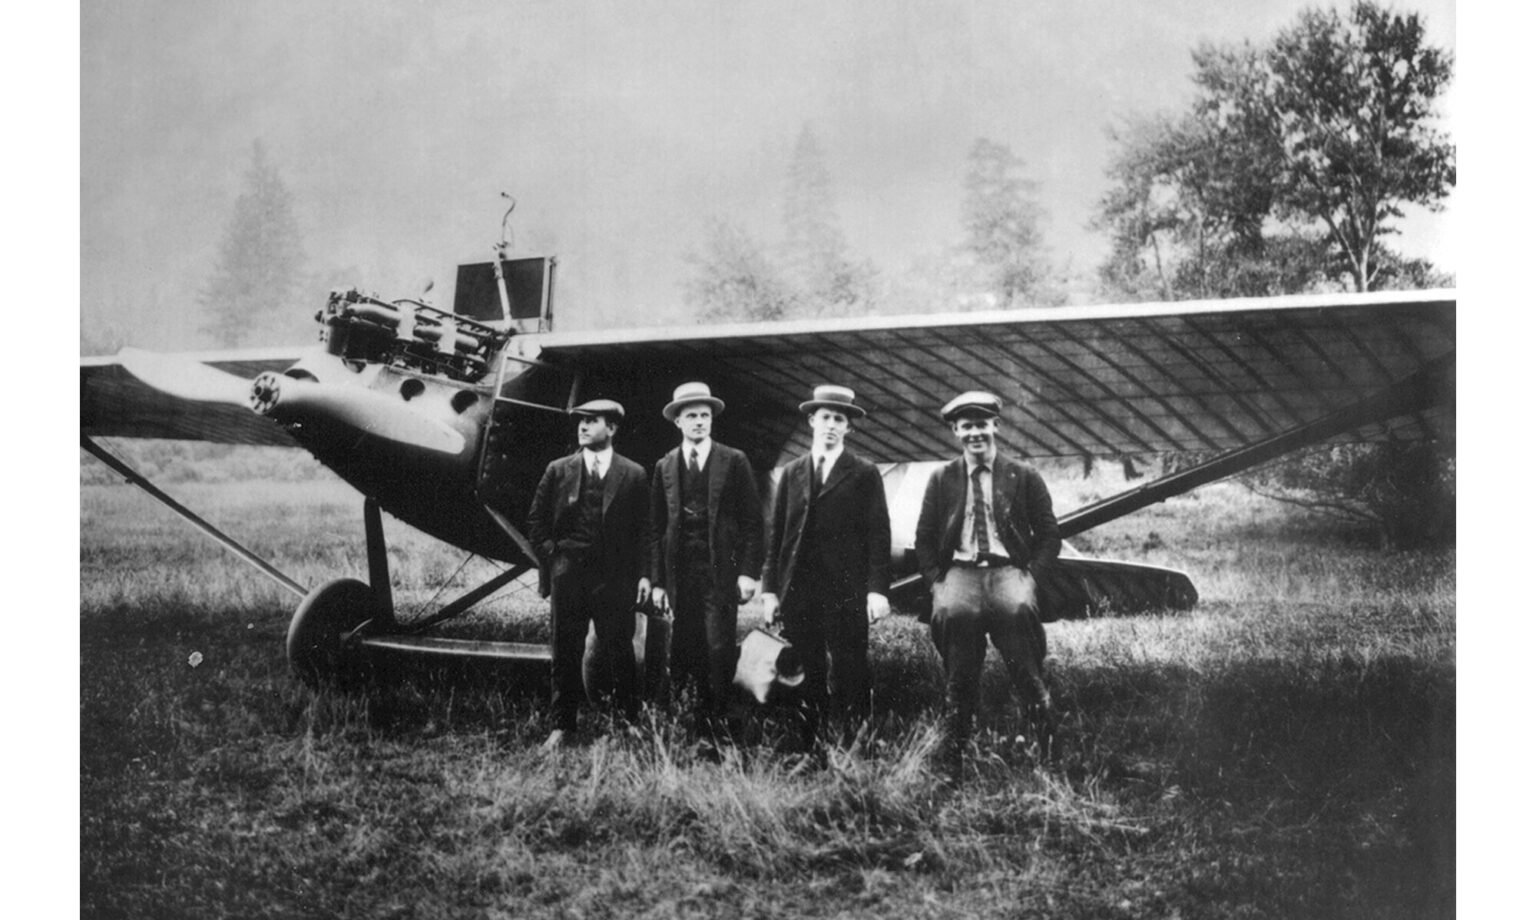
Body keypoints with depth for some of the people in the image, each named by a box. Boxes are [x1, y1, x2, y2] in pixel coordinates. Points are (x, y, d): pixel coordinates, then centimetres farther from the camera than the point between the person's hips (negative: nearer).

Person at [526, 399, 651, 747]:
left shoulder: (633, 475, 4)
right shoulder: (558, 471, 7)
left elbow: (644, 528, 4)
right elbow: (536, 519, 11)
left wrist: (643, 574, -4)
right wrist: (551, 555, 1)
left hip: (614, 576, -1)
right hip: (567, 574, 1)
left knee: (618, 651, 2)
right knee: (565, 651, 5)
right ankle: (563, 724, 14)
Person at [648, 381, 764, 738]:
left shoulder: (734, 461, 4)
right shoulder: (665, 467, 11)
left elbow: (752, 521, 1)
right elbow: (657, 528, 11)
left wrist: (749, 572, -7)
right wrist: (657, 581, 5)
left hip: (721, 571, -2)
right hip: (680, 572, 2)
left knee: (718, 651, -8)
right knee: (687, 652, 2)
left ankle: (720, 726, -1)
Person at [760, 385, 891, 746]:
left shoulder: (865, 474, 5)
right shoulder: (791, 473, 13)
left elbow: (878, 534, 0)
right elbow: (775, 533, 11)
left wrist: (878, 590, -9)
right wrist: (770, 590, 4)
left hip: (847, 591, -2)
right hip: (798, 591, 3)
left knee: (850, 676, -3)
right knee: (804, 677, 3)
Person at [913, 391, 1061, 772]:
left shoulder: (1024, 477, 13)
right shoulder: (941, 479, 16)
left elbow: (1049, 536, 11)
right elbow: (924, 540, 15)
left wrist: (1029, 575, -4)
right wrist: (937, 581, -1)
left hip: (1009, 569, -1)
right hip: (958, 569, 1)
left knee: (1018, 610, -35)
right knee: (954, 613, -33)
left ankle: (1043, 738, -26)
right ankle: (957, 749, -26)